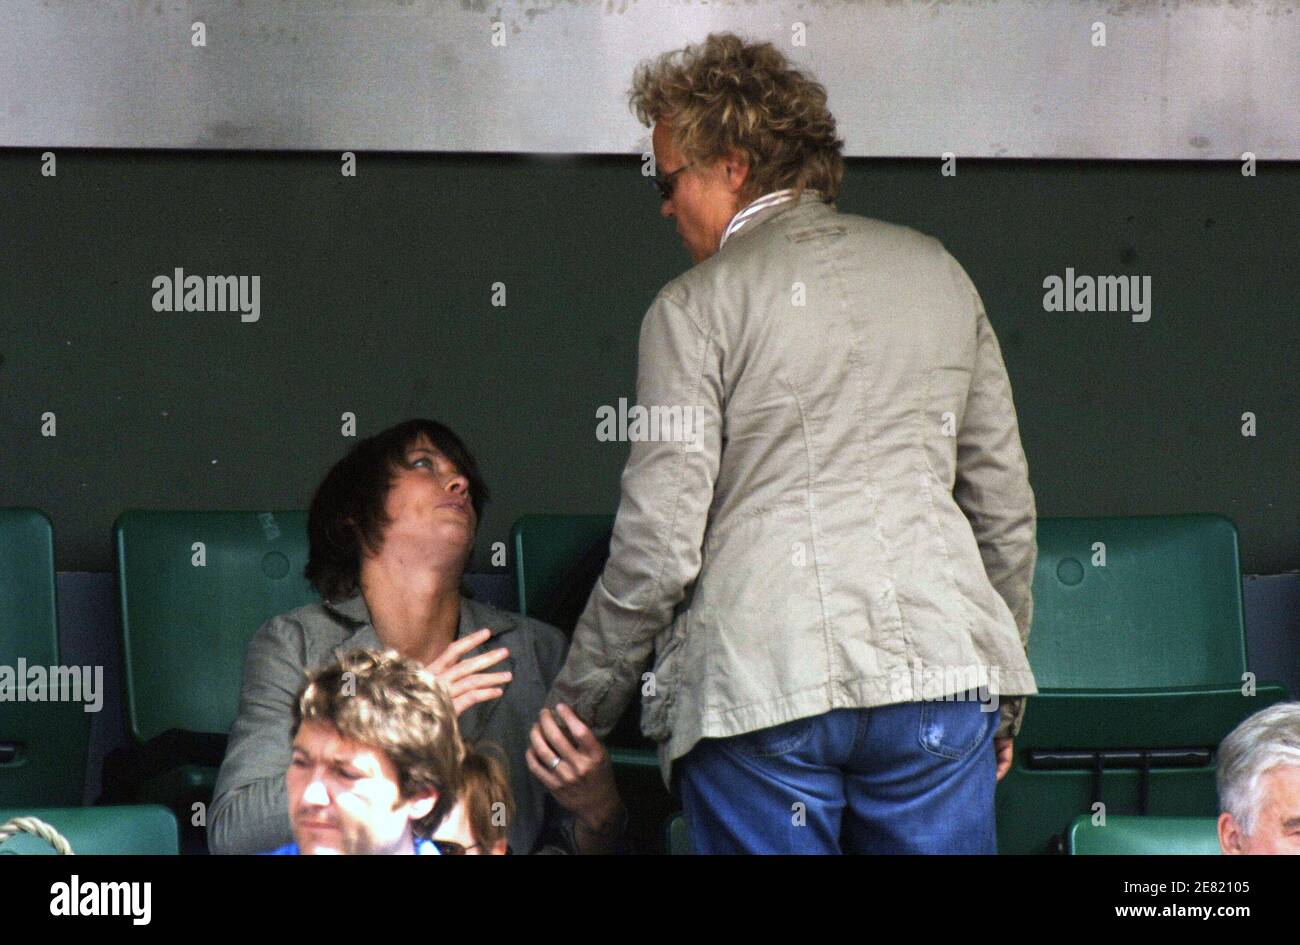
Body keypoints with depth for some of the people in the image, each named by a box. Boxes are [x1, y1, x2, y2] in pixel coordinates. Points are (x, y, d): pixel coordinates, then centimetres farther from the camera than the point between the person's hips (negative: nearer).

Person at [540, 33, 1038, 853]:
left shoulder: (696, 307, -1)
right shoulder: (936, 272, 14)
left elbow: (659, 546, -6)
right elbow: (1005, 500, 16)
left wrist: (577, 709, 5)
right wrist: (1004, 690, 25)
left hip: (761, 689, -4)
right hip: (942, 664, 4)